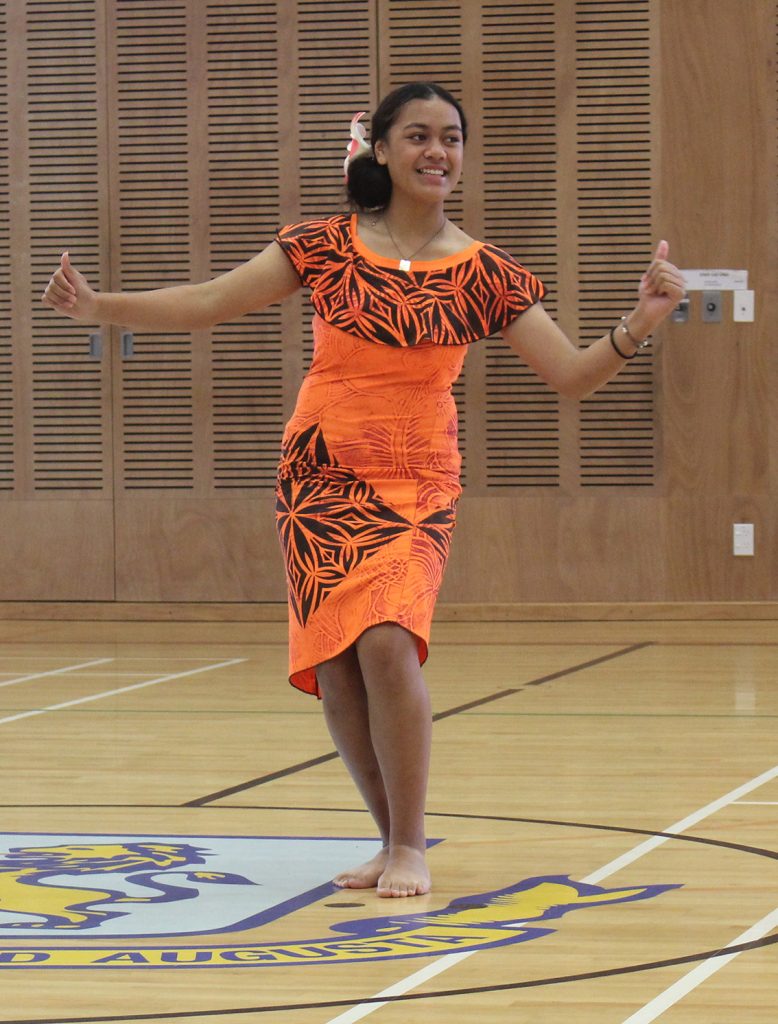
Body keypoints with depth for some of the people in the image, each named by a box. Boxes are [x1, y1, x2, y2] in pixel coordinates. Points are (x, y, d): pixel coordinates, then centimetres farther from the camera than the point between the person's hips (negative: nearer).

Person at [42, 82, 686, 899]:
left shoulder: (483, 273, 0)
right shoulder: (327, 247, 1)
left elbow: (572, 374, -2)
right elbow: (209, 303, 1)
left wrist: (638, 326, -19)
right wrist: (98, 307, -8)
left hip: (415, 485, -2)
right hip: (320, 478, 2)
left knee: (387, 643, -22)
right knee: (333, 669, -2)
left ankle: (408, 847, -8)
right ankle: (392, 839, 17)